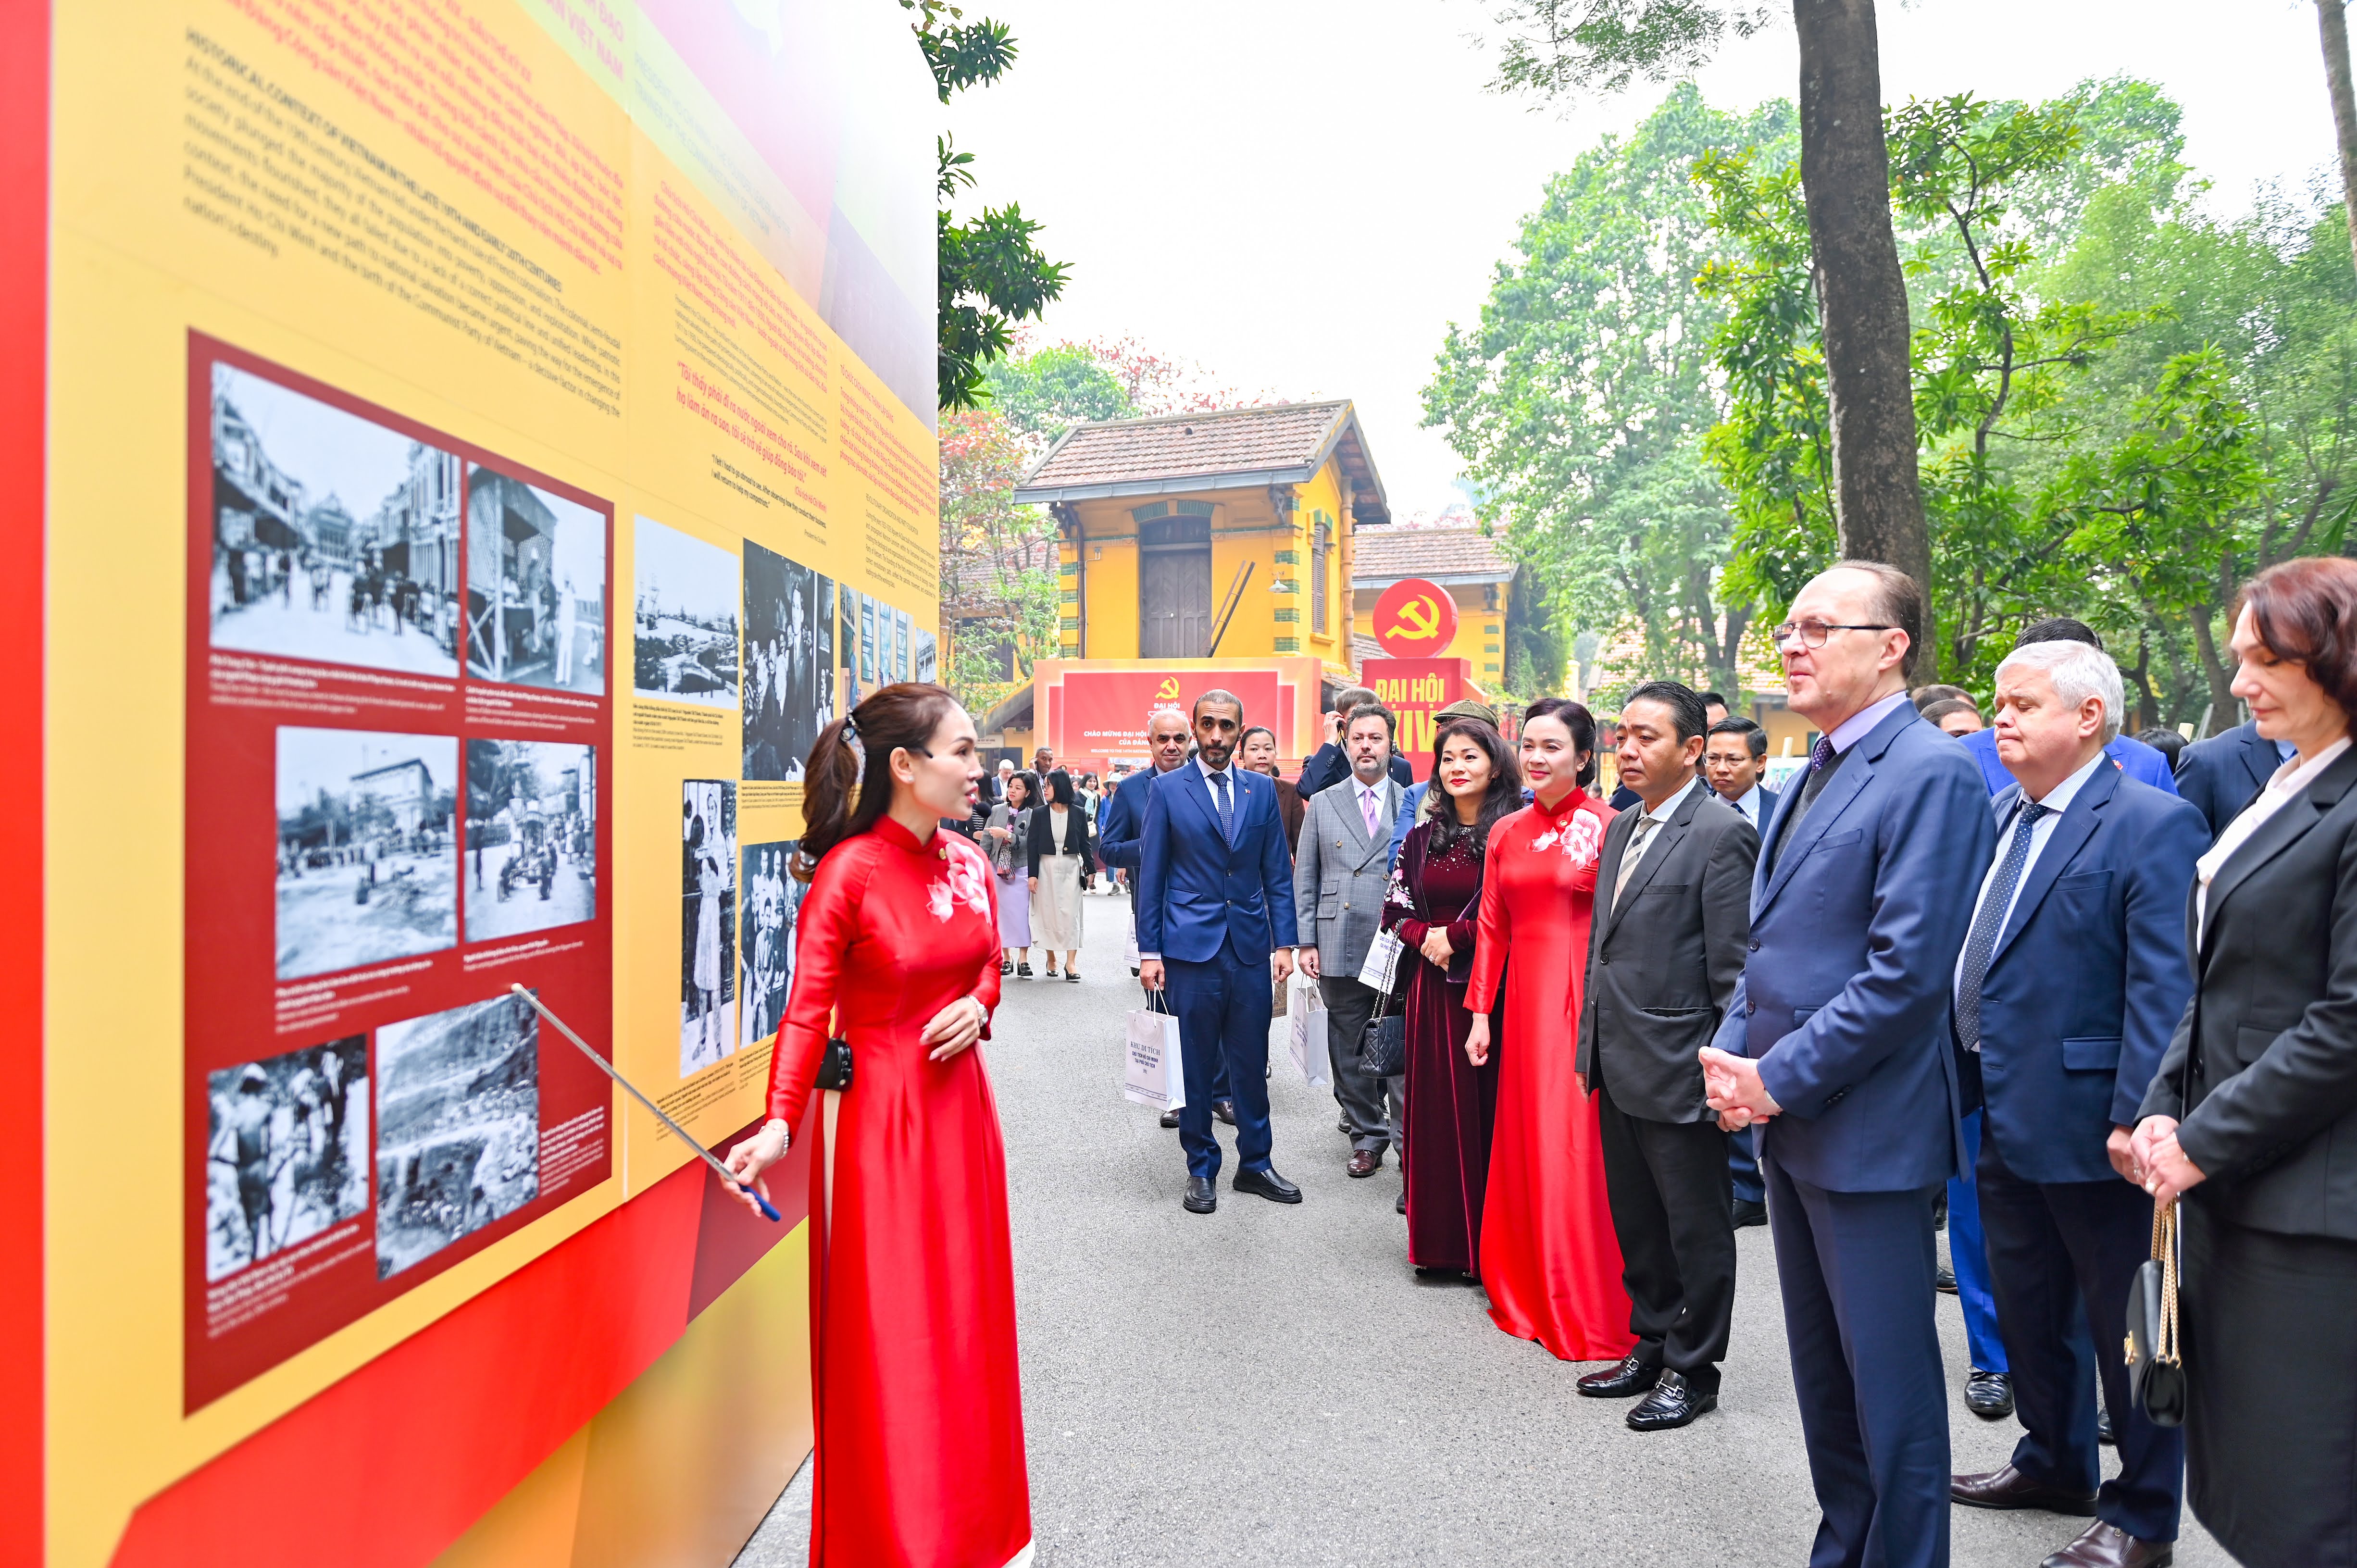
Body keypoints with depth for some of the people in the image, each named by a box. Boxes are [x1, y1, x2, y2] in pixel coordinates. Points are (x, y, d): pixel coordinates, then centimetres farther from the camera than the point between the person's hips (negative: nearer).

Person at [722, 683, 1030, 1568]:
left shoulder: (968, 864, 3)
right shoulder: (849, 871, -16)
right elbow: (807, 1010, -19)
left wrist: (978, 1006, -5)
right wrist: (781, 1123, -30)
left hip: (958, 1104, 6)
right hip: (879, 1113, -6)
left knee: (965, 1319, 16)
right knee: (888, 1334, 4)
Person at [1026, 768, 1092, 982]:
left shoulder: (1078, 813, 1)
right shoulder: (1039, 813, 2)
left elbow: (1085, 844, 6)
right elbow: (1033, 846, 1)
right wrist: (1033, 874, -4)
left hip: (1071, 868, -1)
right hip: (1046, 868, 1)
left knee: (1070, 913, -5)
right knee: (1048, 913, 4)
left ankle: (1070, 962, -4)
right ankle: (1050, 958, 17)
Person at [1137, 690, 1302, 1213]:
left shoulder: (1262, 789, 8)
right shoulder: (1166, 790, 0)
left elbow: (1277, 872, 9)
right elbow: (1151, 875, 0)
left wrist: (1284, 941, 2)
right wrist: (1149, 951, -4)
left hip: (1251, 946, 3)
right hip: (1192, 948, -2)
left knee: (1251, 1062, 10)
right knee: (1197, 1065, 6)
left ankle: (1255, 1164, 24)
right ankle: (1201, 1169, 20)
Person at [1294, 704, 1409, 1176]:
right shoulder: (1323, 804, 10)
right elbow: (1305, 877, 9)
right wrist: (1307, 942, 3)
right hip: (1341, 950, 2)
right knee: (1350, 1052, 9)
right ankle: (1367, 1136, 24)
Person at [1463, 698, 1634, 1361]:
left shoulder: (1608, 826, -6)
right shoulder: (1507, 832, 10)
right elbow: (1493, 928, 11)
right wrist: (1481, 1013, 8)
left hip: (1584, 995, -5)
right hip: (1524, 996, 5)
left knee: (1578, 1147, -1)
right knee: (1522, 1142, 11)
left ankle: (1588, 1313, 14)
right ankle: (1527, 1294, 27)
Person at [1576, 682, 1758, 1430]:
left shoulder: (1722, 834, -14)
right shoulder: (1621, 828, 12)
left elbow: (1734, 968, -16)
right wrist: (1592, 1041, 15)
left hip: (1678, 1072, -8)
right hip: (1618, 1067, 8)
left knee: (1696, 1229, 9)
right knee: (1637, 1222, 19)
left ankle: (1692, 1370, 24)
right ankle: (1652, 1347, 35)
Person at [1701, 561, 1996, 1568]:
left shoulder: (1931, 772, -15)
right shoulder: (1815, 773, 13)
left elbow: (1907, 970, -21)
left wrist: (1781, 1076, -17)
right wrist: (1733, 1053, 2)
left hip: (1867, 1128, -9)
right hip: (1788, 1116, 9)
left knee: (1889, 1378, 6)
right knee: (1822, 1370, 21)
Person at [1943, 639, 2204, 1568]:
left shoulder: (2154, 826, -14)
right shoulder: (2005, 818, 11)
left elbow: (2164, 991, -20)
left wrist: (2137, 1118, -23)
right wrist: (1969, 1077, 12)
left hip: (2090, 1131, -8)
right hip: (2007, 1123, 8)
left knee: (2124, 1324, 9)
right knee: (2026, 1310, 22)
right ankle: (2055, 1465, 41)